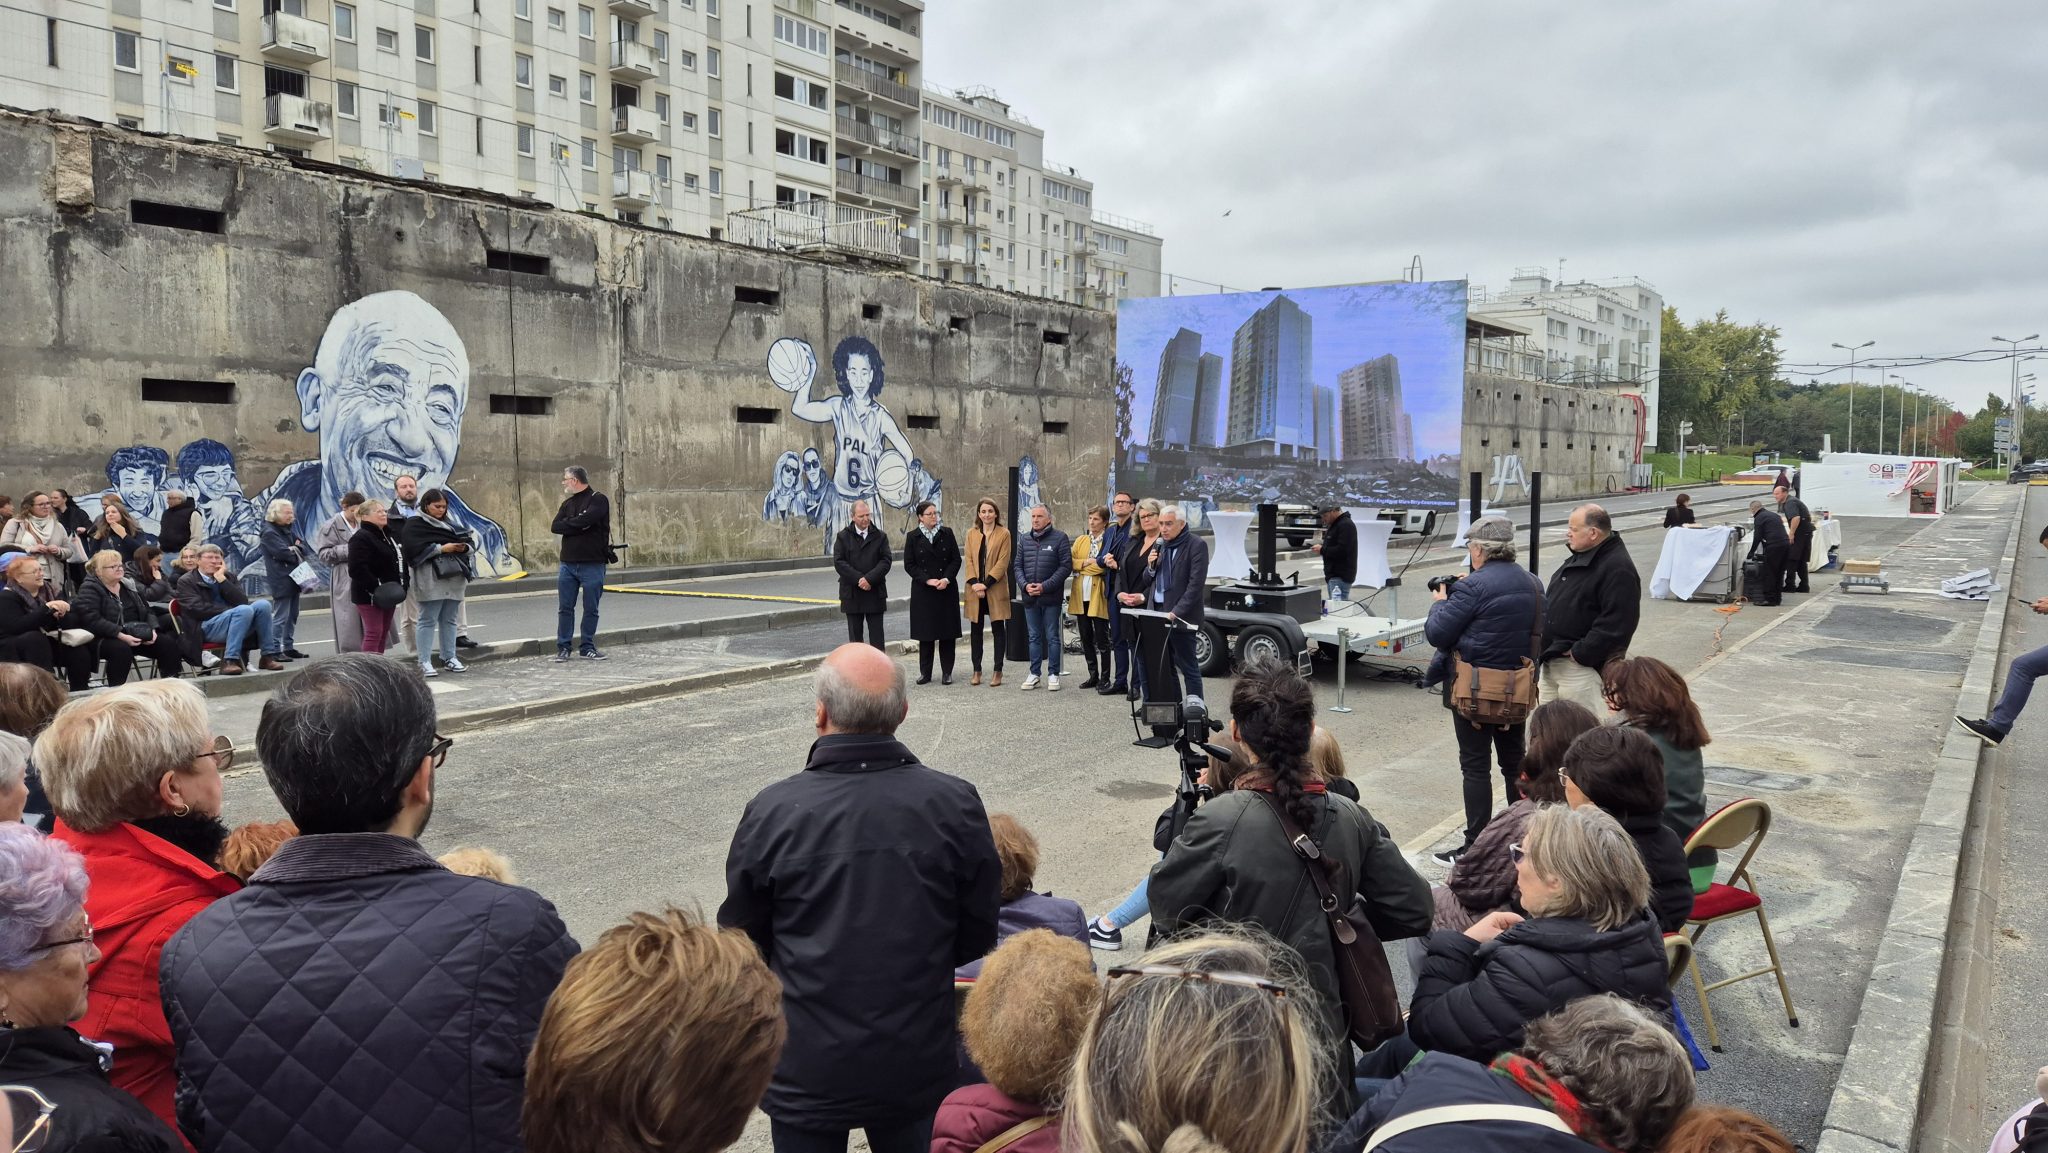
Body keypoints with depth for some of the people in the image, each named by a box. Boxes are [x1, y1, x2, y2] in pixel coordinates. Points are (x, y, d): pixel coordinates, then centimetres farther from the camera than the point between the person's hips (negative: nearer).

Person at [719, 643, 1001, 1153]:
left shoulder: (772, 811, -18)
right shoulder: (955, 803, -15)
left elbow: (741, 938, -3)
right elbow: (979, 936, -4)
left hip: (806, 1072, -1)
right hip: (919, 1065, 1)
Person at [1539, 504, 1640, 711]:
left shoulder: (1618, 569, -17)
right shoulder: (1578, 558, 14)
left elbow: (1615, 623, -24)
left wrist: (1581, 654, -21)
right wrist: (1545, 650, 14)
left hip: (1581, 668, -9)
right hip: (1552, 662, 10)